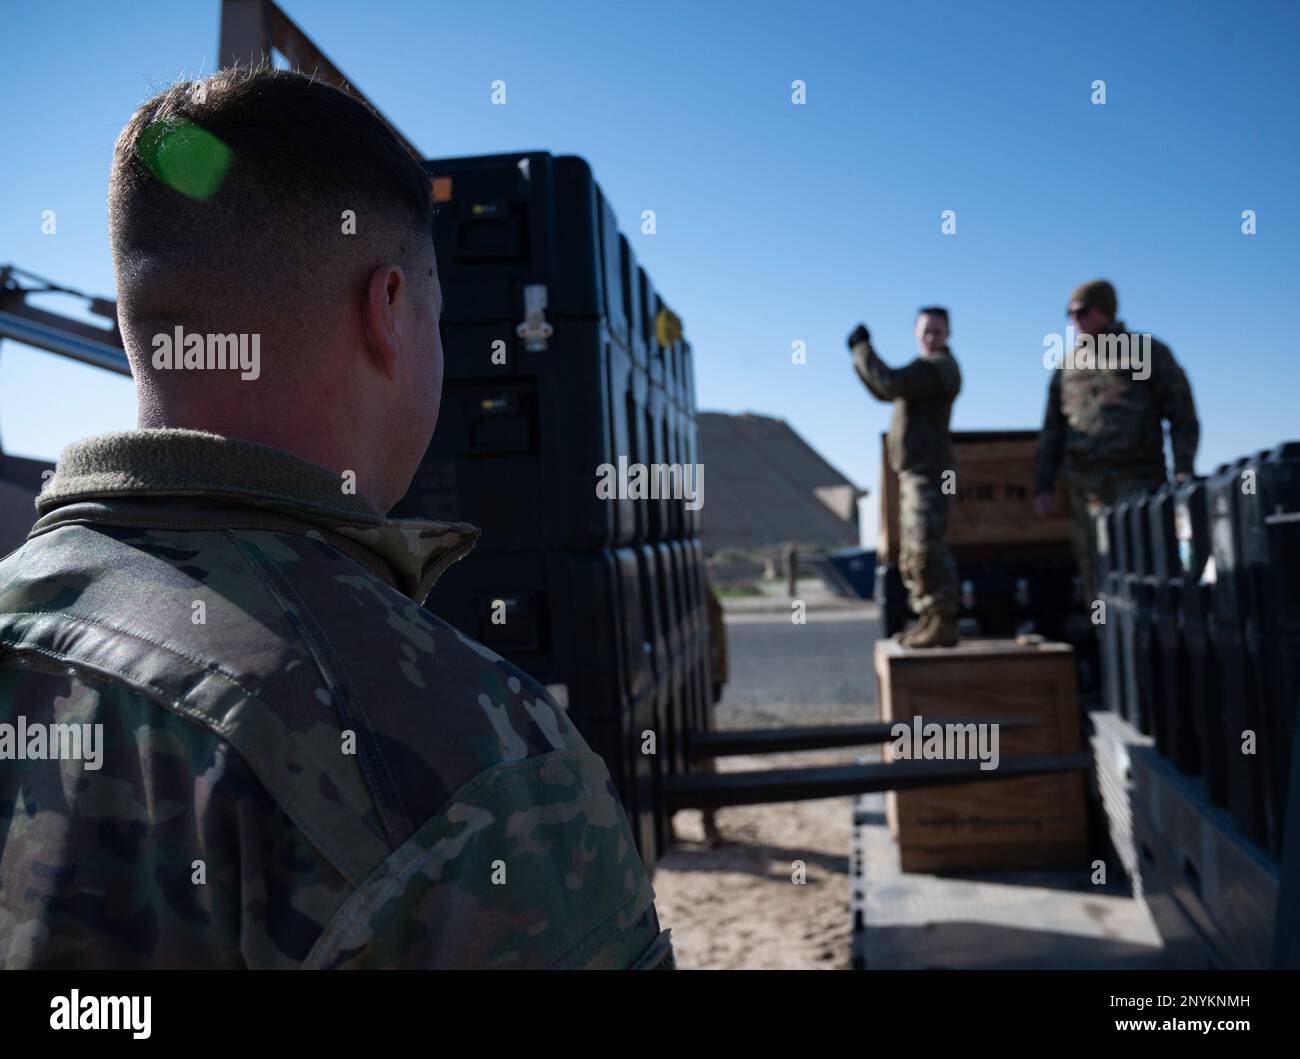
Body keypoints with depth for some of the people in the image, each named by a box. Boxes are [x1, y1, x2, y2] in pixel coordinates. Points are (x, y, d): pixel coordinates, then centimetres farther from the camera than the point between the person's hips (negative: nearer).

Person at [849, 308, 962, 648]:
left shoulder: (938, 366, -12)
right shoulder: (929, 366, 20)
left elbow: (889, 384, -23)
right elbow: (886, 392, 21)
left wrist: (862, 349, -10)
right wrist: (861, 354, 9)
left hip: (927, 473, -10)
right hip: (914, 472, 10)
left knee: (927, 549, -15)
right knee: (912, 555, 12)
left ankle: (943, 623, -15)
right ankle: (929, 620, 17)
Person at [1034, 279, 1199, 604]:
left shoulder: (1149, 352, 4)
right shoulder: (1068, 366, 15)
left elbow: (1182, 415, 1)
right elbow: (1053, 431, 17)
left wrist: (1183, 471, -13)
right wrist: (1042, 487, 8)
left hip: (1139, 482, -4)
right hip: (1086, 489, 4)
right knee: (1097, 577, 2)